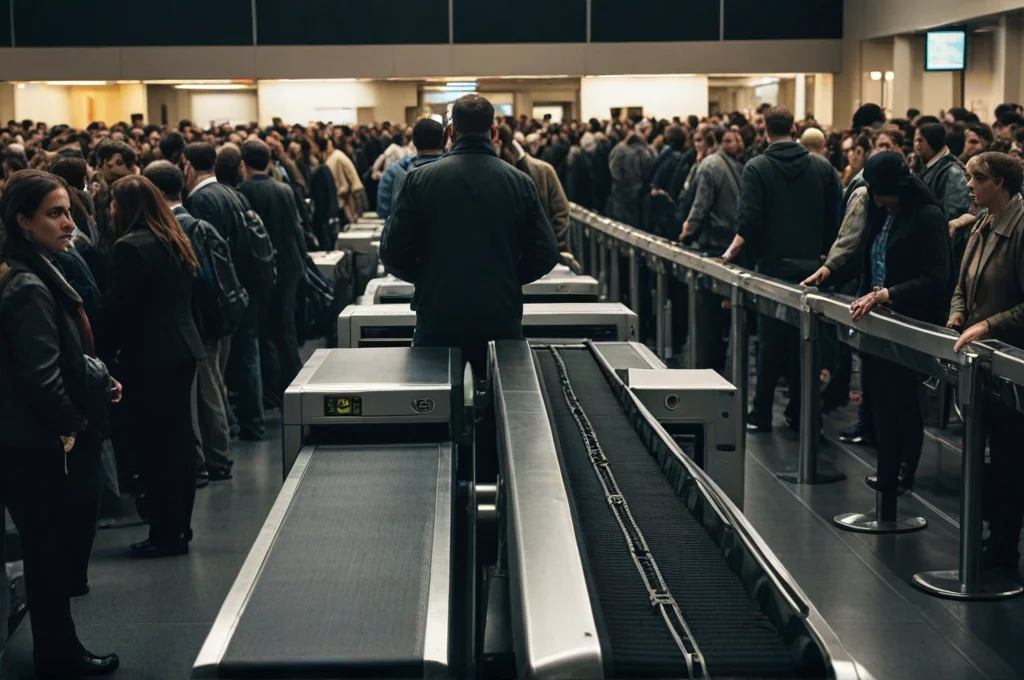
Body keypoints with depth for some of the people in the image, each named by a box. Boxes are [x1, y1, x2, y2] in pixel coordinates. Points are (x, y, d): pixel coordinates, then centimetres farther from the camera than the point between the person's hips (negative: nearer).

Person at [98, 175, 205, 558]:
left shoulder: (131, 247, -15)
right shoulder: (175, 242, 12)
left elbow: (116, 310, -15)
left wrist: (103, 353, -6)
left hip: (150, 357, -9)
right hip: (182, 350, 9)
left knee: (154, 447, -2)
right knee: (178, 440, 13)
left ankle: (166, 534, 3)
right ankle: (179, 526, 22)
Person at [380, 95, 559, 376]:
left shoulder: (420, 179, -5)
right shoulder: (520, 183, -3)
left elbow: (393, 251, -5)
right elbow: (546, 253, -2)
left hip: (437, 318, 0)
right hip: (501, 319, 1)